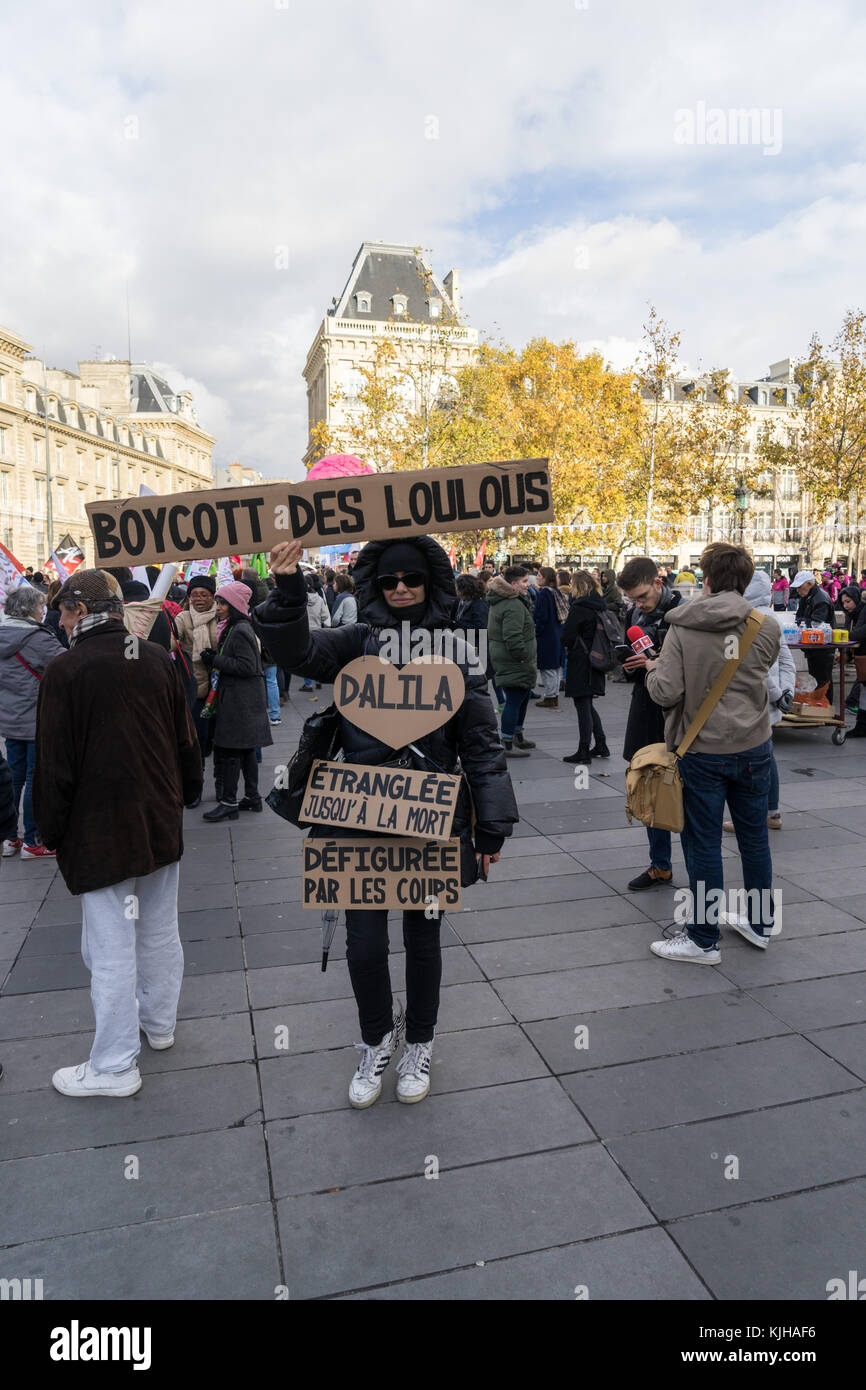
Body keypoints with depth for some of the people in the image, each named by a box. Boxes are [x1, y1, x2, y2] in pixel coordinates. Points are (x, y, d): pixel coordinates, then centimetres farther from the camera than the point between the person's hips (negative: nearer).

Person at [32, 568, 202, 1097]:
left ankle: (115, 1064, 14)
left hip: (101, 830, -6)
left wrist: (53, 830, 1)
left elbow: (55, 765, -11)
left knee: (111, 945, 3)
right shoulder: (159, 659, 1)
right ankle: (160, 1022, 37)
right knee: (160, 931, 19)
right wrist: (185, 795, 22)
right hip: (162, 823, 6)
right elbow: (187, 741, 8)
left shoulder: (66, 672, -15)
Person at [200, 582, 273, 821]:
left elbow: (247, 667, -21)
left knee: (229, 750, -6)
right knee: (245, 749, 14)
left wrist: (215, 660, -16)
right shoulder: (232, 628, 15)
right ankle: (252, 797, 21)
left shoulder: (240, 631, -15)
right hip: (237, 698, 10)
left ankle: (229, 802, -1)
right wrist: (214, 658, 8)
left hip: (239, 700, -10)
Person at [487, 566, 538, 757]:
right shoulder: (513, 606, -21)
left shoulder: (500, 601, 14)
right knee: (514, 700, -6)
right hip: (514, 663, -11)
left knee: (523, 696, 22)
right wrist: (523, 657, -17)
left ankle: (517, 736, 35)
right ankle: (508, 746, 0)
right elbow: (513, 638, -28)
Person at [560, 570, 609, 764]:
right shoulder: (600, 606, 8)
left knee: (583, 706, -3)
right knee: (588, 705, 18)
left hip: (580, 662, -8)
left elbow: (567, 638, -15)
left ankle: (584, 752, 2)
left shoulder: (579, 608, -16)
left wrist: (570, 646, 4)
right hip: (596, 661, 8)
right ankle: (601, 746, 22)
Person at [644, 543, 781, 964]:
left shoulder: (682, 629, -13)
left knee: (703, 845, 7)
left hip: (703, 752, -3)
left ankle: (704, 940, 17)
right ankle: (759, 923, 35)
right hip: (754, 747, 3)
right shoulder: (768, 628, -5)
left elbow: (666, 692, -18)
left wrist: (653, 669, 2)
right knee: (754, 838, 18)